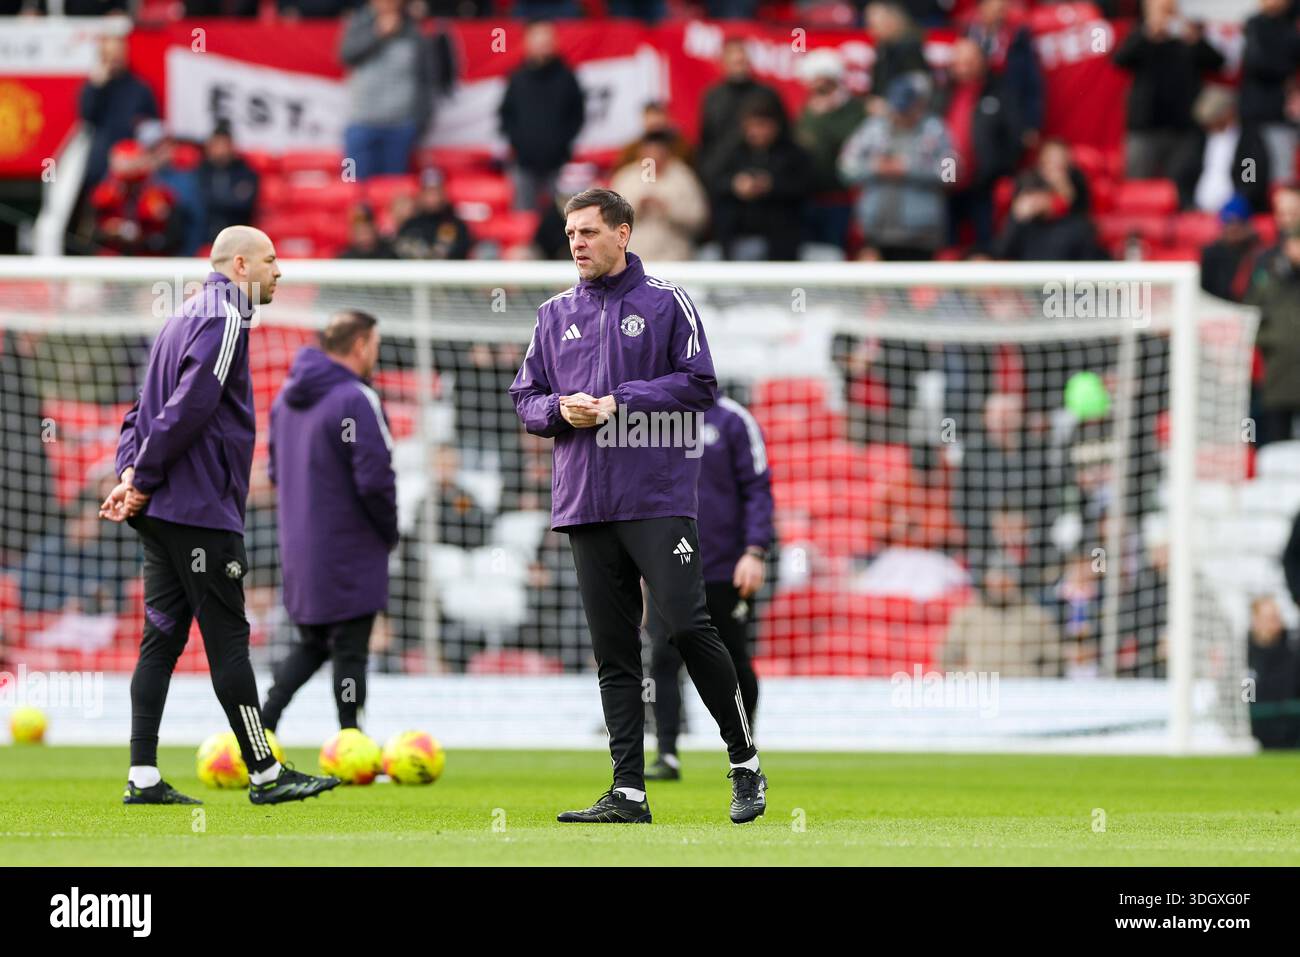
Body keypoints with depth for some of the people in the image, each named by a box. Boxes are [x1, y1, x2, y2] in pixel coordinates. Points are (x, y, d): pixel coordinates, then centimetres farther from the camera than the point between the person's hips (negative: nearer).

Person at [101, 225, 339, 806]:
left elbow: (146, 407, 19)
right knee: (228, 638, -5)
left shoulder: (185, 318, 20)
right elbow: (188, 408, -20)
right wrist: (140, 481, -14)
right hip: (201, 509, -9)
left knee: (162, 637, 6)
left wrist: (130, 473, 7)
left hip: (160, 512, 9)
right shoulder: (225, 321, -11)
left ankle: (143, 778, 3)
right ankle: (264, 774, 0)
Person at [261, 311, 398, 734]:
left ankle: (263, 721, 1)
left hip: (299, 552, 8)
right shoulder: (356, 400, -17)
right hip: (348, 552, -8)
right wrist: (389, 531, -5)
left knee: (312, 643, 17)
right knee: (349, 650, -1)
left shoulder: (287, 398, 10)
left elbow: (276, 470, 20)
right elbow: (375, 479, -21)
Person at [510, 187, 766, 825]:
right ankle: (628, 793, 5)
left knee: (687, 627, -12)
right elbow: (525, 399, 17)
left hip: (659, 501, -5)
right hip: (584, 504, 5)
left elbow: (700, 384, -5)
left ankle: (746, 765, 3)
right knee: (613, 652, 4)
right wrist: (560, 409, -5)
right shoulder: (555, 315, 15)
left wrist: (622, 403, -13)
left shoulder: (666, 303, 1)